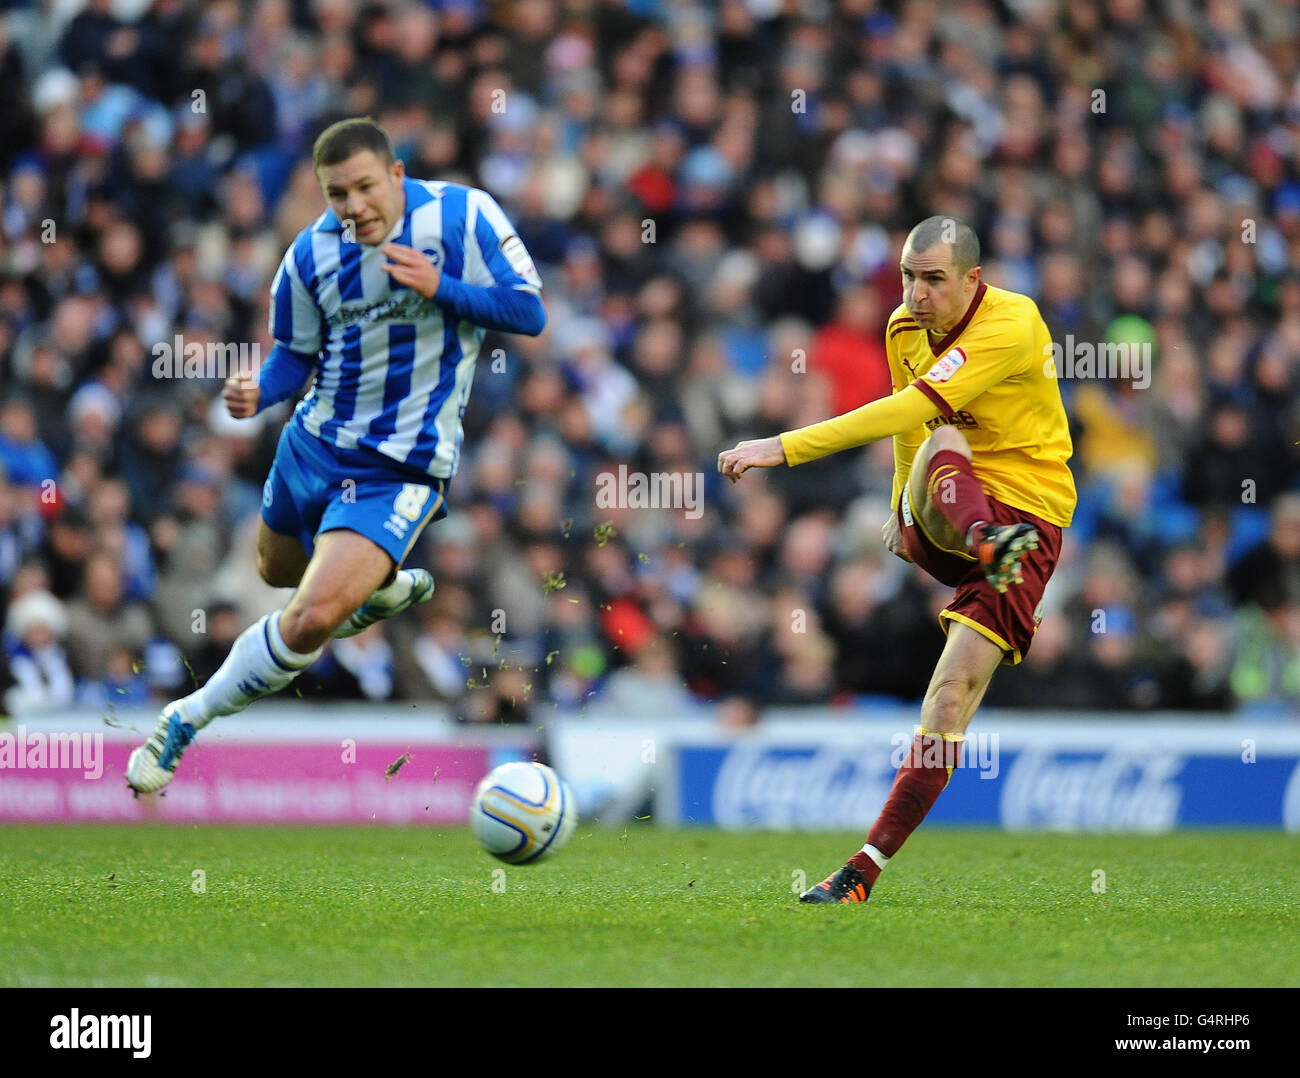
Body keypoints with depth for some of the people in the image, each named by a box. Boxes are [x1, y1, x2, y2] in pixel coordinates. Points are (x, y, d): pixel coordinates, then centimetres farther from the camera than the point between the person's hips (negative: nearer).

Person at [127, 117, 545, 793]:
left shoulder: (462, 215, -15)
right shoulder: (311, 254, -7)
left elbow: (530, 313, -11)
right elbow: (295, 355, 5)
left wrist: (439, 287, -24)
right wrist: (258, 393, -16)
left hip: (400, 467, -5)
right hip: (314, 441, 5)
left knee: (315, 616, -21)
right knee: (278, 573, 30)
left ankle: (185, 723, -4)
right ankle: (386, 585, 60)